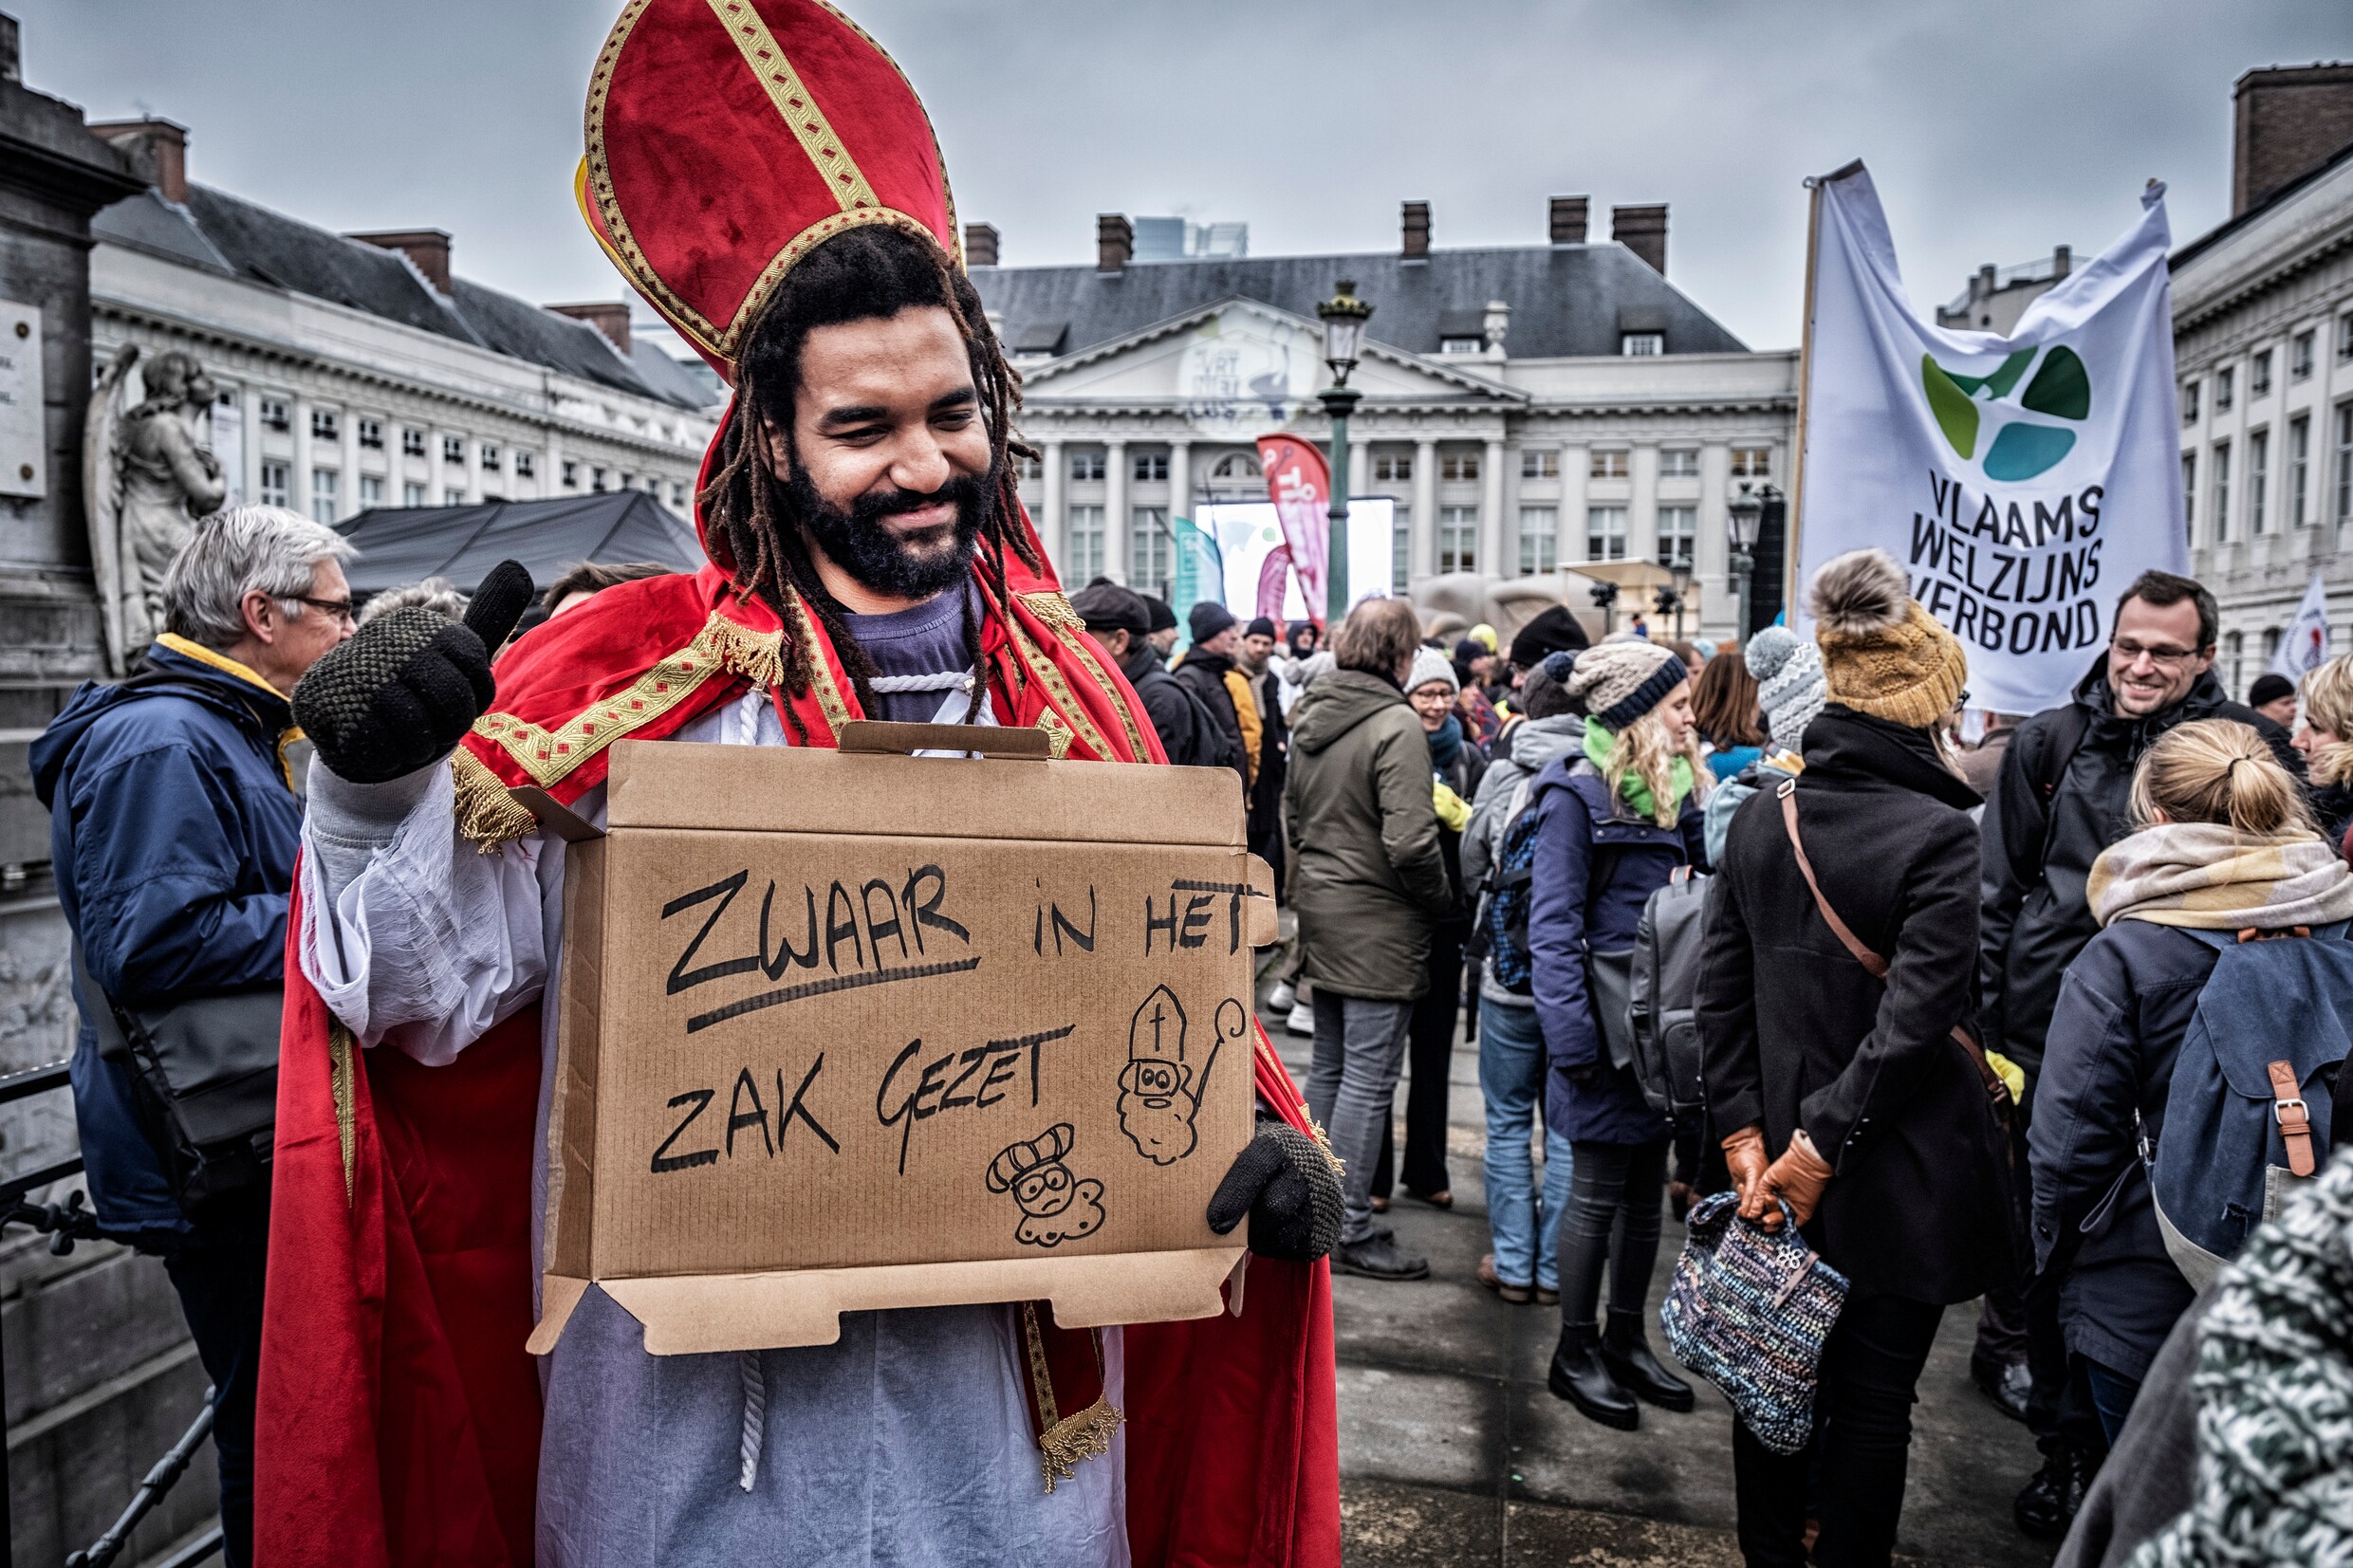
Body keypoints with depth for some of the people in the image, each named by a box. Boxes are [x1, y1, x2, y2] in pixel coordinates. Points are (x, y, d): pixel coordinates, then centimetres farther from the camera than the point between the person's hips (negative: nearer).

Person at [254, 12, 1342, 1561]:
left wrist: (1266, 1138, -10)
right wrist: (378, 787, -25)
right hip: (705, 1423, -2)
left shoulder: (1069, 698, -1)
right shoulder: (642, 680, -10)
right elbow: (429, 991, -8)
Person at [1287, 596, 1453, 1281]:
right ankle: (1349, 1231, 6)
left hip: (1321, 914, 8)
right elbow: (1410, 840, -22)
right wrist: (1442, 901, -7)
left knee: (1329, 1066, 17)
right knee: (1369, 1077, -1)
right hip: (1378, 924, -8)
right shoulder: (1396, 726, -18)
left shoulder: (1309, 716, 8)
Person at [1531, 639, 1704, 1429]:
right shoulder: (1578, 794, -13)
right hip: (1607, 1018, -7)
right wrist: (1573, 1038, -19)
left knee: (1647, 1186, 15)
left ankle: (1626, 1340, 29)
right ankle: (1575, 1352, 18)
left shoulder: (1672, 789, 11)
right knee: (1599, 1189, 2)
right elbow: (1553, 925, -16)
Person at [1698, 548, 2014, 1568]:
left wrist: (1747, 1133, -1)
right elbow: (1915, 1017, -22)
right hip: (1899, 1179, -5)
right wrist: (1822, 1146, -17)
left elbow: (1721, 991, -2)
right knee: (1874, 1398, 11)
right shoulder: (1942, 834, -18)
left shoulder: (1763, 818, -2)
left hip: (1780, 1154, 5)